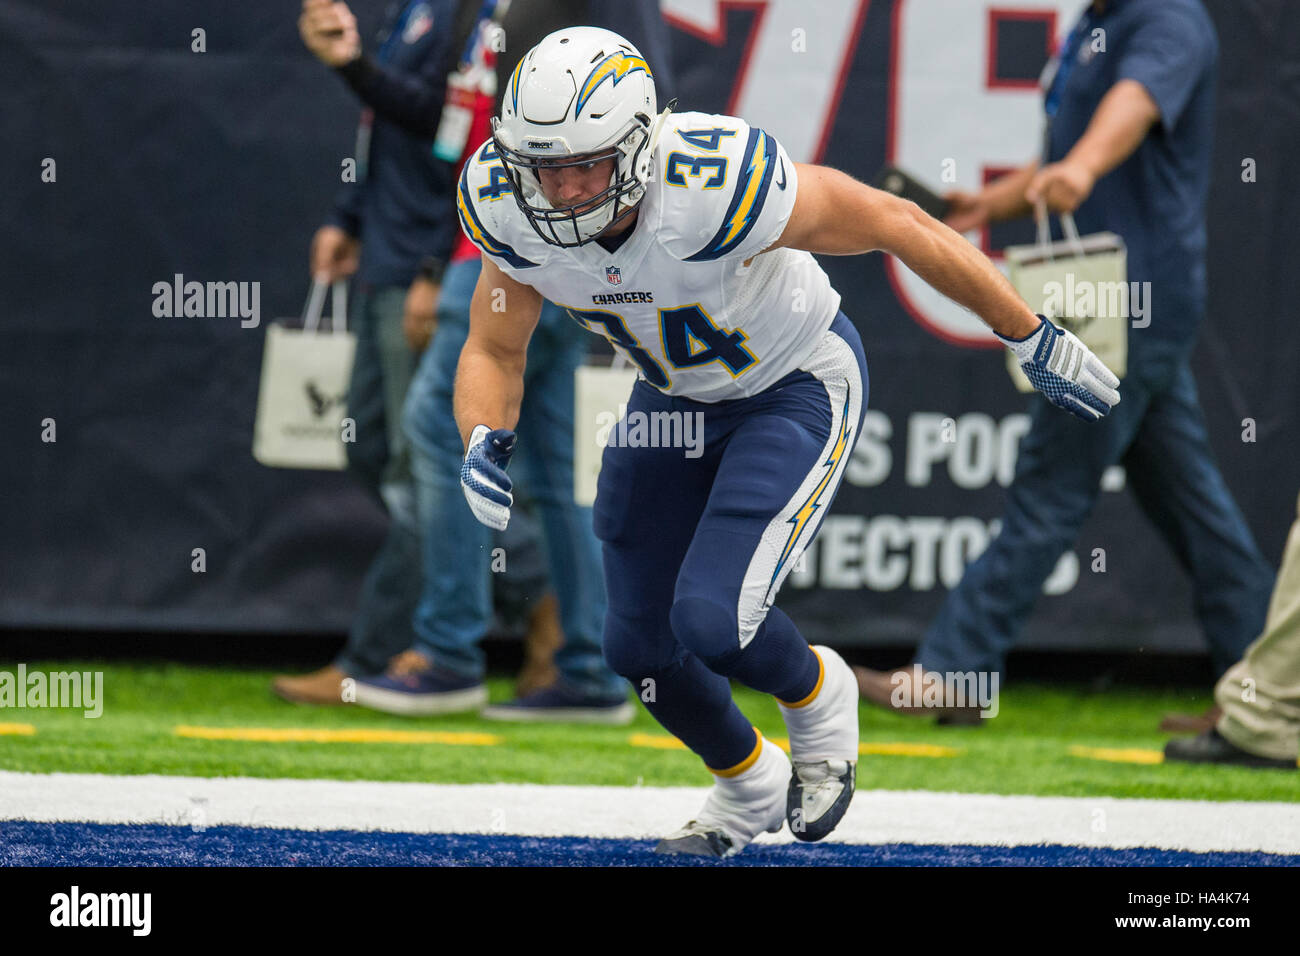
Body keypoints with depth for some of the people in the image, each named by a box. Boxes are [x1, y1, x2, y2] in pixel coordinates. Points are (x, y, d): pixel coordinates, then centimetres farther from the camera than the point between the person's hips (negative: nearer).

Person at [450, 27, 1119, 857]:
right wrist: (485, 441, -28)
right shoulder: (510, 207, -22)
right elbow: (494, 352, -5)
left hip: (799, 388, -6)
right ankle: (750, 789, 38)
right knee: (640, 646, 8)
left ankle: (816, 696, 16)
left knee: (712, 623, -20)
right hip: (678, 393, 6)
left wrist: (1032, 339, -17)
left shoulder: (717, 182, -38)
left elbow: (898, 224, -25)